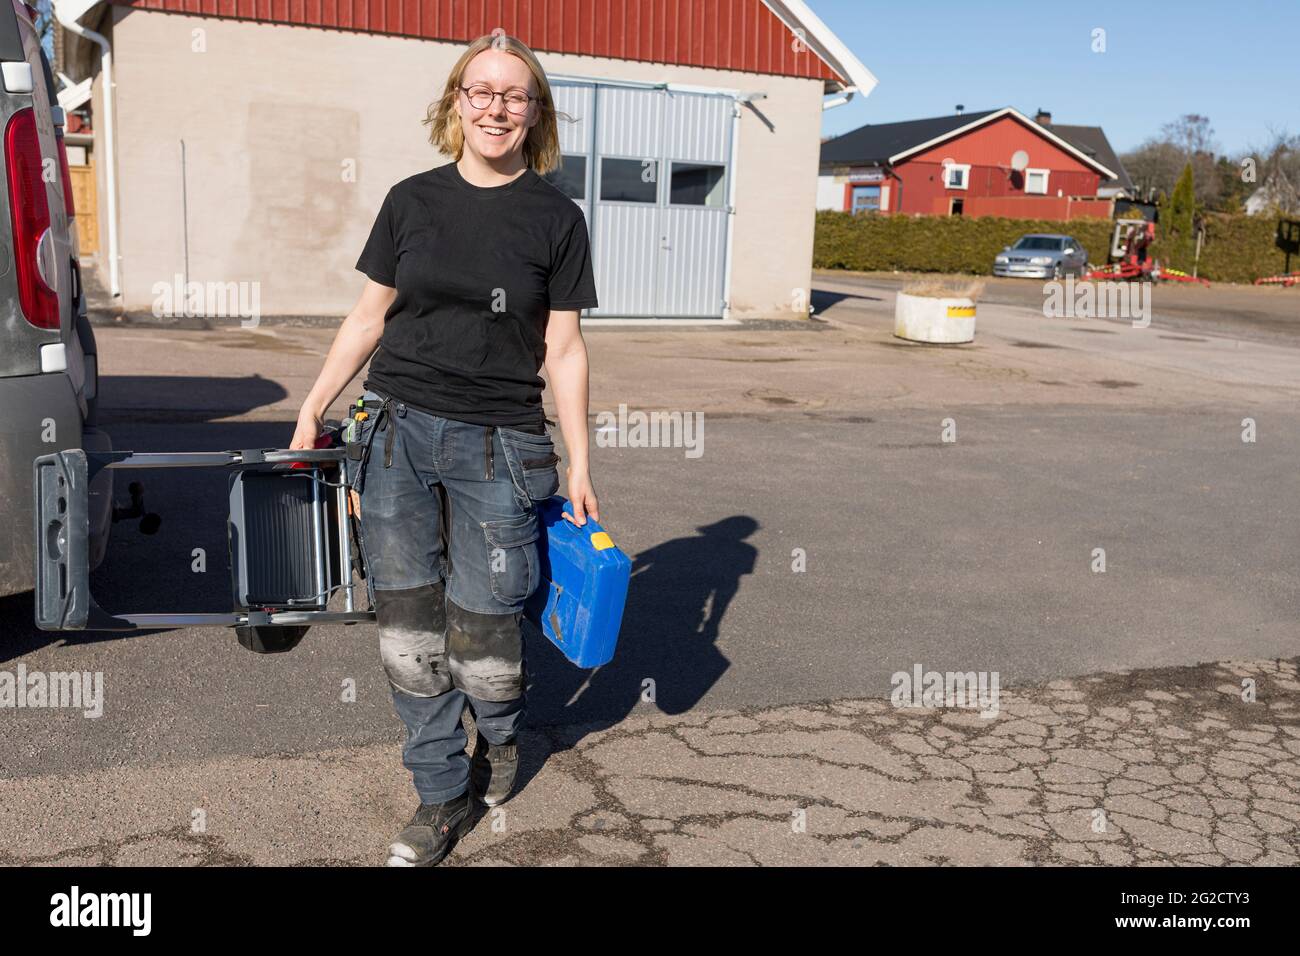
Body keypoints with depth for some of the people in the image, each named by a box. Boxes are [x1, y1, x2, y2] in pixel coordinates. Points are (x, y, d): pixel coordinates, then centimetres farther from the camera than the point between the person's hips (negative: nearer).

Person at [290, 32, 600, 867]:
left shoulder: (555, 218, 0)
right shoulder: (412, 201, 6)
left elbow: (563, 347, 1)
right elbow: (371, 314, 12)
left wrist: (580, 462, -2)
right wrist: (314, 407, 9)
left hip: (497, 445, -2)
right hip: (399, 430, 3)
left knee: (481, 632, 0)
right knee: (407, 627, 5)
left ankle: (501, 735, 36)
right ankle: (444, 797, 22)